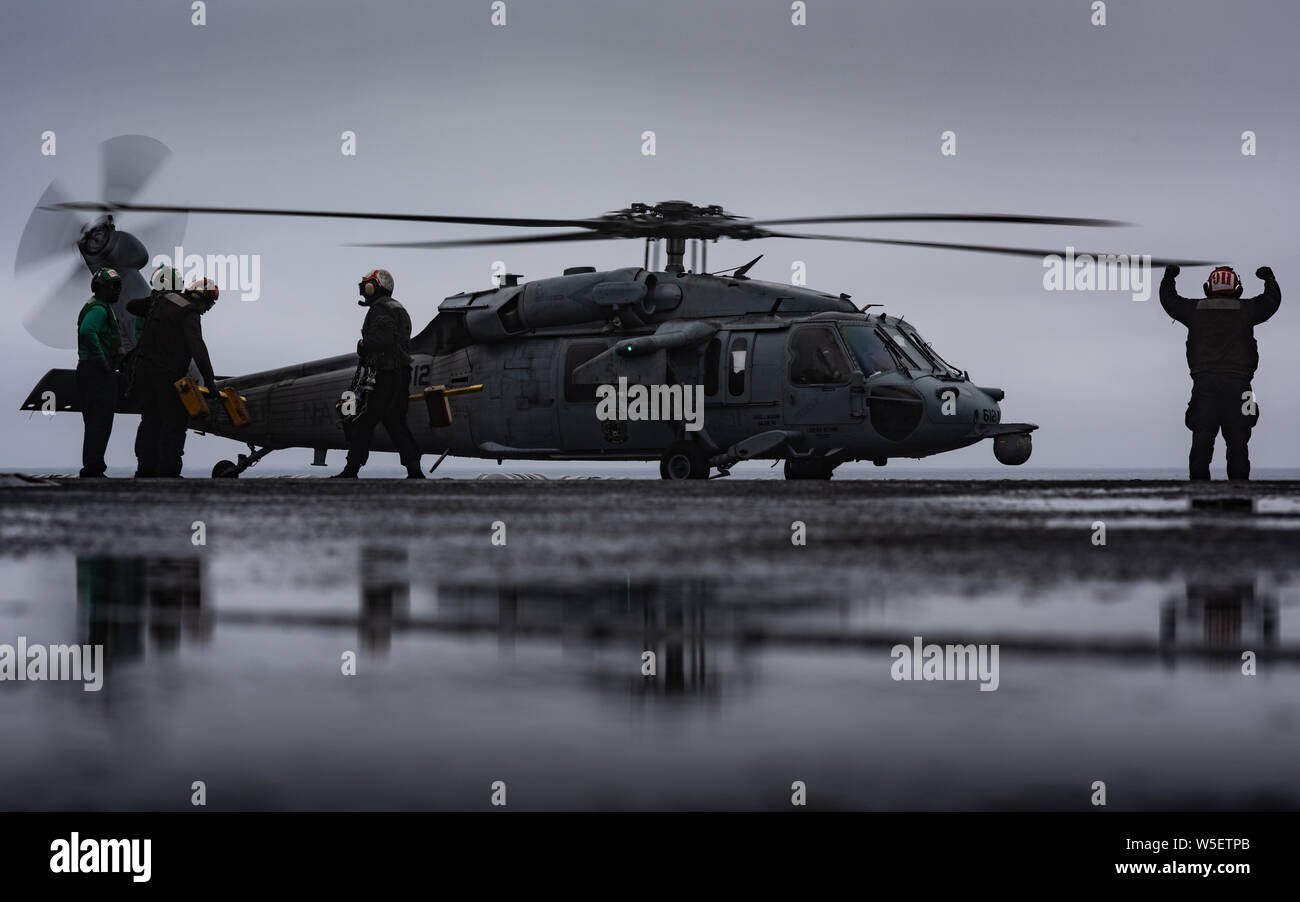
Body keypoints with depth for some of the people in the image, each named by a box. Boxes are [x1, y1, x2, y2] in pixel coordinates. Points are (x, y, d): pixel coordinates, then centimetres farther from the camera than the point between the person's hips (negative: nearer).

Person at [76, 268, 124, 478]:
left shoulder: (105, 308, 21)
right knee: (98, 423, -11)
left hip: (102, 374, 11)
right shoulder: (98, 309, -13)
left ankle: (94, 469, 18)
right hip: (96, 374, -11)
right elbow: (87, 331, -30)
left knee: (101, 424, 13)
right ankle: (91, 470, -11)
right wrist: (103, 360, -26)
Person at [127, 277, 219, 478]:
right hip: (168, 376, -8)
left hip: (144, 369, 8)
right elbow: (197, 347, -25)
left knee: (150, 421, 16)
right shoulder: (189, 313, -14)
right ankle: (167, 471, -6)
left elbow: (132, 306, 26)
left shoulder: (162, 300, 11)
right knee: (174, 423, -1)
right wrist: (209, 380, -28)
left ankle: (145, 470, 16)